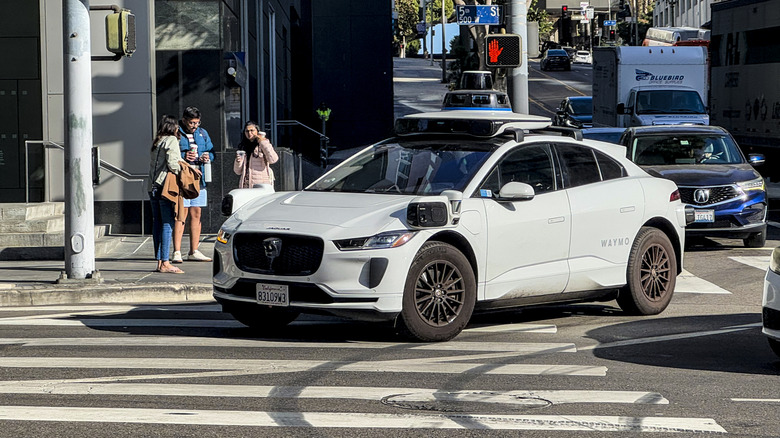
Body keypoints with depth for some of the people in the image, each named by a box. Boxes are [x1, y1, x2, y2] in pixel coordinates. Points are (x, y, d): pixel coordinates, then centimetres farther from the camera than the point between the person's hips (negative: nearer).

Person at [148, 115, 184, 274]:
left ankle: (159, 261, 9)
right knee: (167, 223, -8)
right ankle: (165, 263, -12)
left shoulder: (157, 142, 17)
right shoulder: (171, 140, -5)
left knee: (157, 223, 8)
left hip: (153, 187, 8)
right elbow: (172, 163, -16)